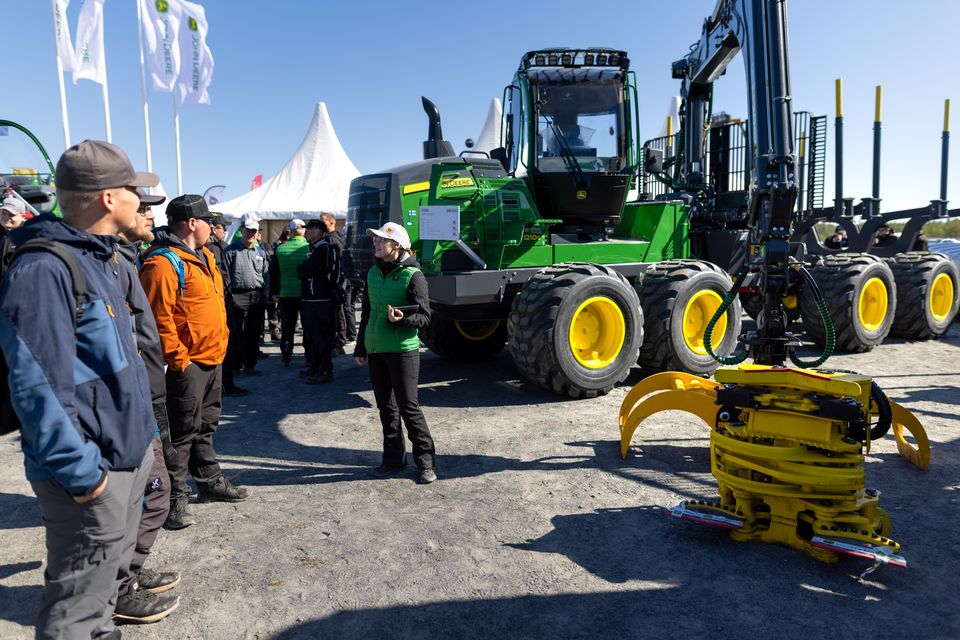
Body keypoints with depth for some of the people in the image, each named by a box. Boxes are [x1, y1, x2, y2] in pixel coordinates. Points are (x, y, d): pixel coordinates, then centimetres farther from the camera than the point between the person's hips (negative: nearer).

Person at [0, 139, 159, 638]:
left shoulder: (97, 259, 11)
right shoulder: (43, 269, -21)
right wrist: (80, 471, -21)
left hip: (127, 455, 10)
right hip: (91, 473, -9)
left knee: (111, 572, 25)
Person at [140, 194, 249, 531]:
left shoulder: (203, 256, 13)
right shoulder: (163, 263, -18)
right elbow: (158, 318, -22)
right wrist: (177, 359, -19)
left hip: (212, 359, 10)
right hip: (187, 364, -9)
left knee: (206, 426, 21)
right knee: (182, 432, 1)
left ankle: (209, 481, 35)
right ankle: (176, 498, 13)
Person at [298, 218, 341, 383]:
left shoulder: (323, 249, -16)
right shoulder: (317, 248, 18)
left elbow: (304, 271, -19)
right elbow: (303, 271, 20)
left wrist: (300, 268, -1)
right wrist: (303, 269, 1)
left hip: (320, 301, -10)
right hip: (311, 300, 10)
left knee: (320, 337, -4)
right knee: (311, 336, 18)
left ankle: (326, 371, 3)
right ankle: (315, 367, 30)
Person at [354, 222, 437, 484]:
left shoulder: (412, 275, -10)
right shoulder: (373, 273, 10)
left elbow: (424, 317, -10)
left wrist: (402, 319, -29)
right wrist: (360, 347, 20)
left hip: (402, 350, -7)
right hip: (375, 349, 7)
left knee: (408, 406, -3)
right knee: (385, 406, 13)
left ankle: (426, 461, 10)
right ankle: (393, 458, 25)